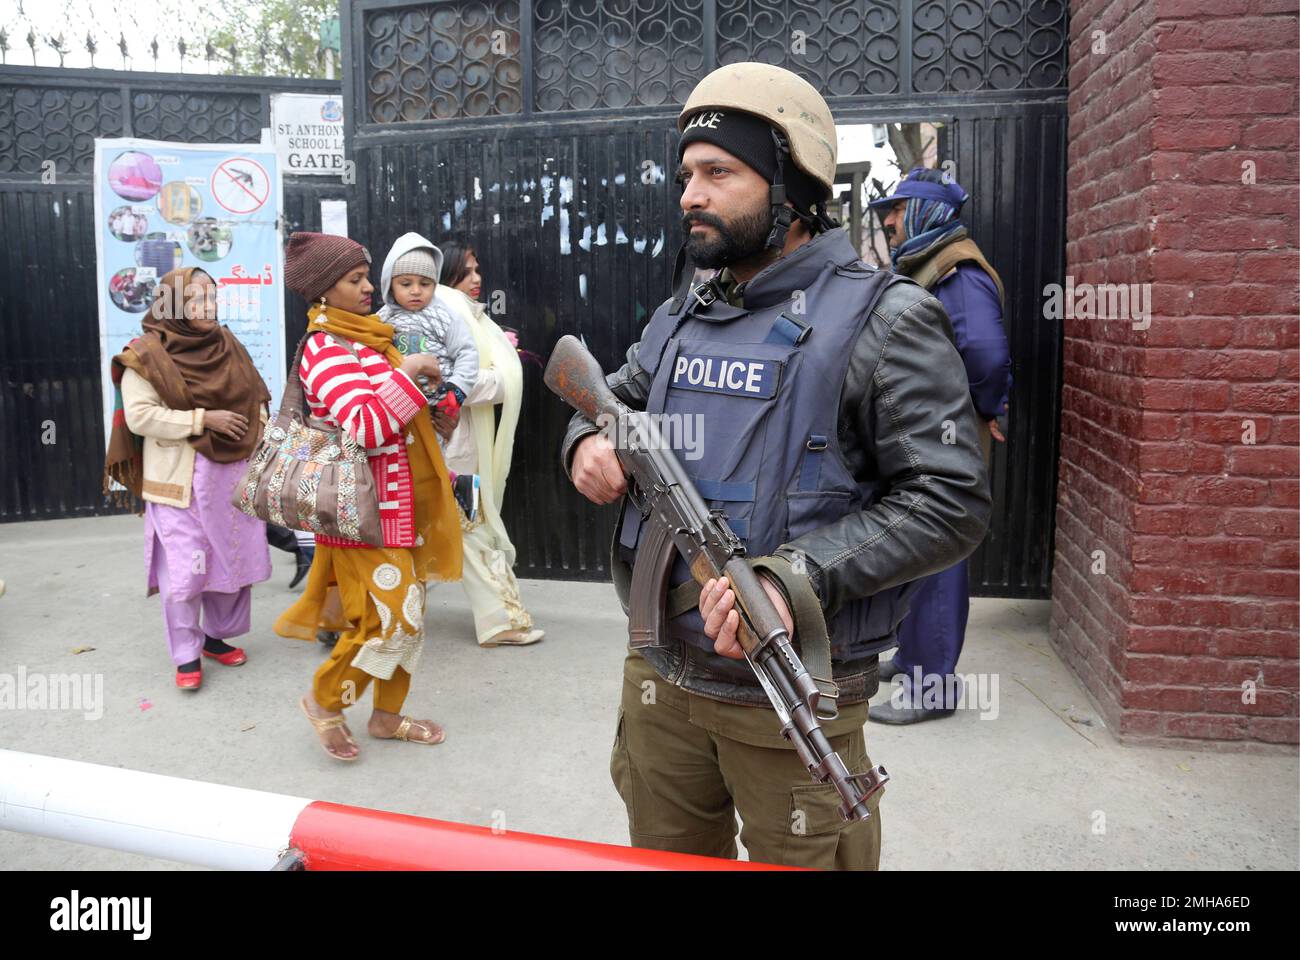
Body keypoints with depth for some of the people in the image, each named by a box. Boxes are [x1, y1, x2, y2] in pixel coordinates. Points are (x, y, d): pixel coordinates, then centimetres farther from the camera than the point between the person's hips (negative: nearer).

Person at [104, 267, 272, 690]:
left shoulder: (229, 347, 11)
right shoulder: (149, 354, -8)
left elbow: (255, 398, 20)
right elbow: (138, 416, -15)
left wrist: (259, 429, 2)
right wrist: (203, 419, -18)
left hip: (233, 474, 6)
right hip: (182, 480, -6)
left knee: (233, 559, 12)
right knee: (184, 569, -3)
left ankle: (218, 635, 29)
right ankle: (187, 654, 11)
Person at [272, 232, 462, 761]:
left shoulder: (365, 339, 14)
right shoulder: (325, 351, -15)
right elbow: (366, 427, -28)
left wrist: (432, 404, 12)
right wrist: (407, 371, -23)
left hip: (398, 503, 9)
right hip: (366, 507, -9)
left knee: (407, 611, 14)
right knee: (387, 616, -6)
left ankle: (387, 714, 29)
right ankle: (326, 701, 18)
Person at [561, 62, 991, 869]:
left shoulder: (881, 320, -11)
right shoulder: (681, 316, 9)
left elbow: (951, 503, -17)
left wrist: (795, 576, -28)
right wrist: (589, 444, -3)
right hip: (660, 681, 6)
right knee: (666, 857, 22)